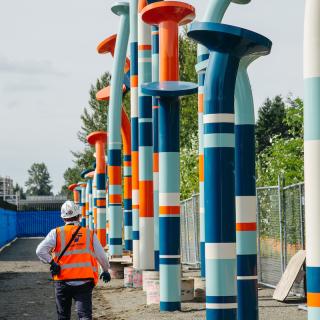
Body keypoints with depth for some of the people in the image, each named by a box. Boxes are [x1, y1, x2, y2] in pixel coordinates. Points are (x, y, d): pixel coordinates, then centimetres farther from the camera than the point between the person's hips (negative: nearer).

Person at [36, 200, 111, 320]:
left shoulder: (56, 233, 0)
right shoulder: (90, 234, 4)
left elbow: (40, 251, -12)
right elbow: (101, 256, 10)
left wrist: (52, 263, -4)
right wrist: (106, 271, 27)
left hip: (63, 282, 0)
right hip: (84, 282, 0)